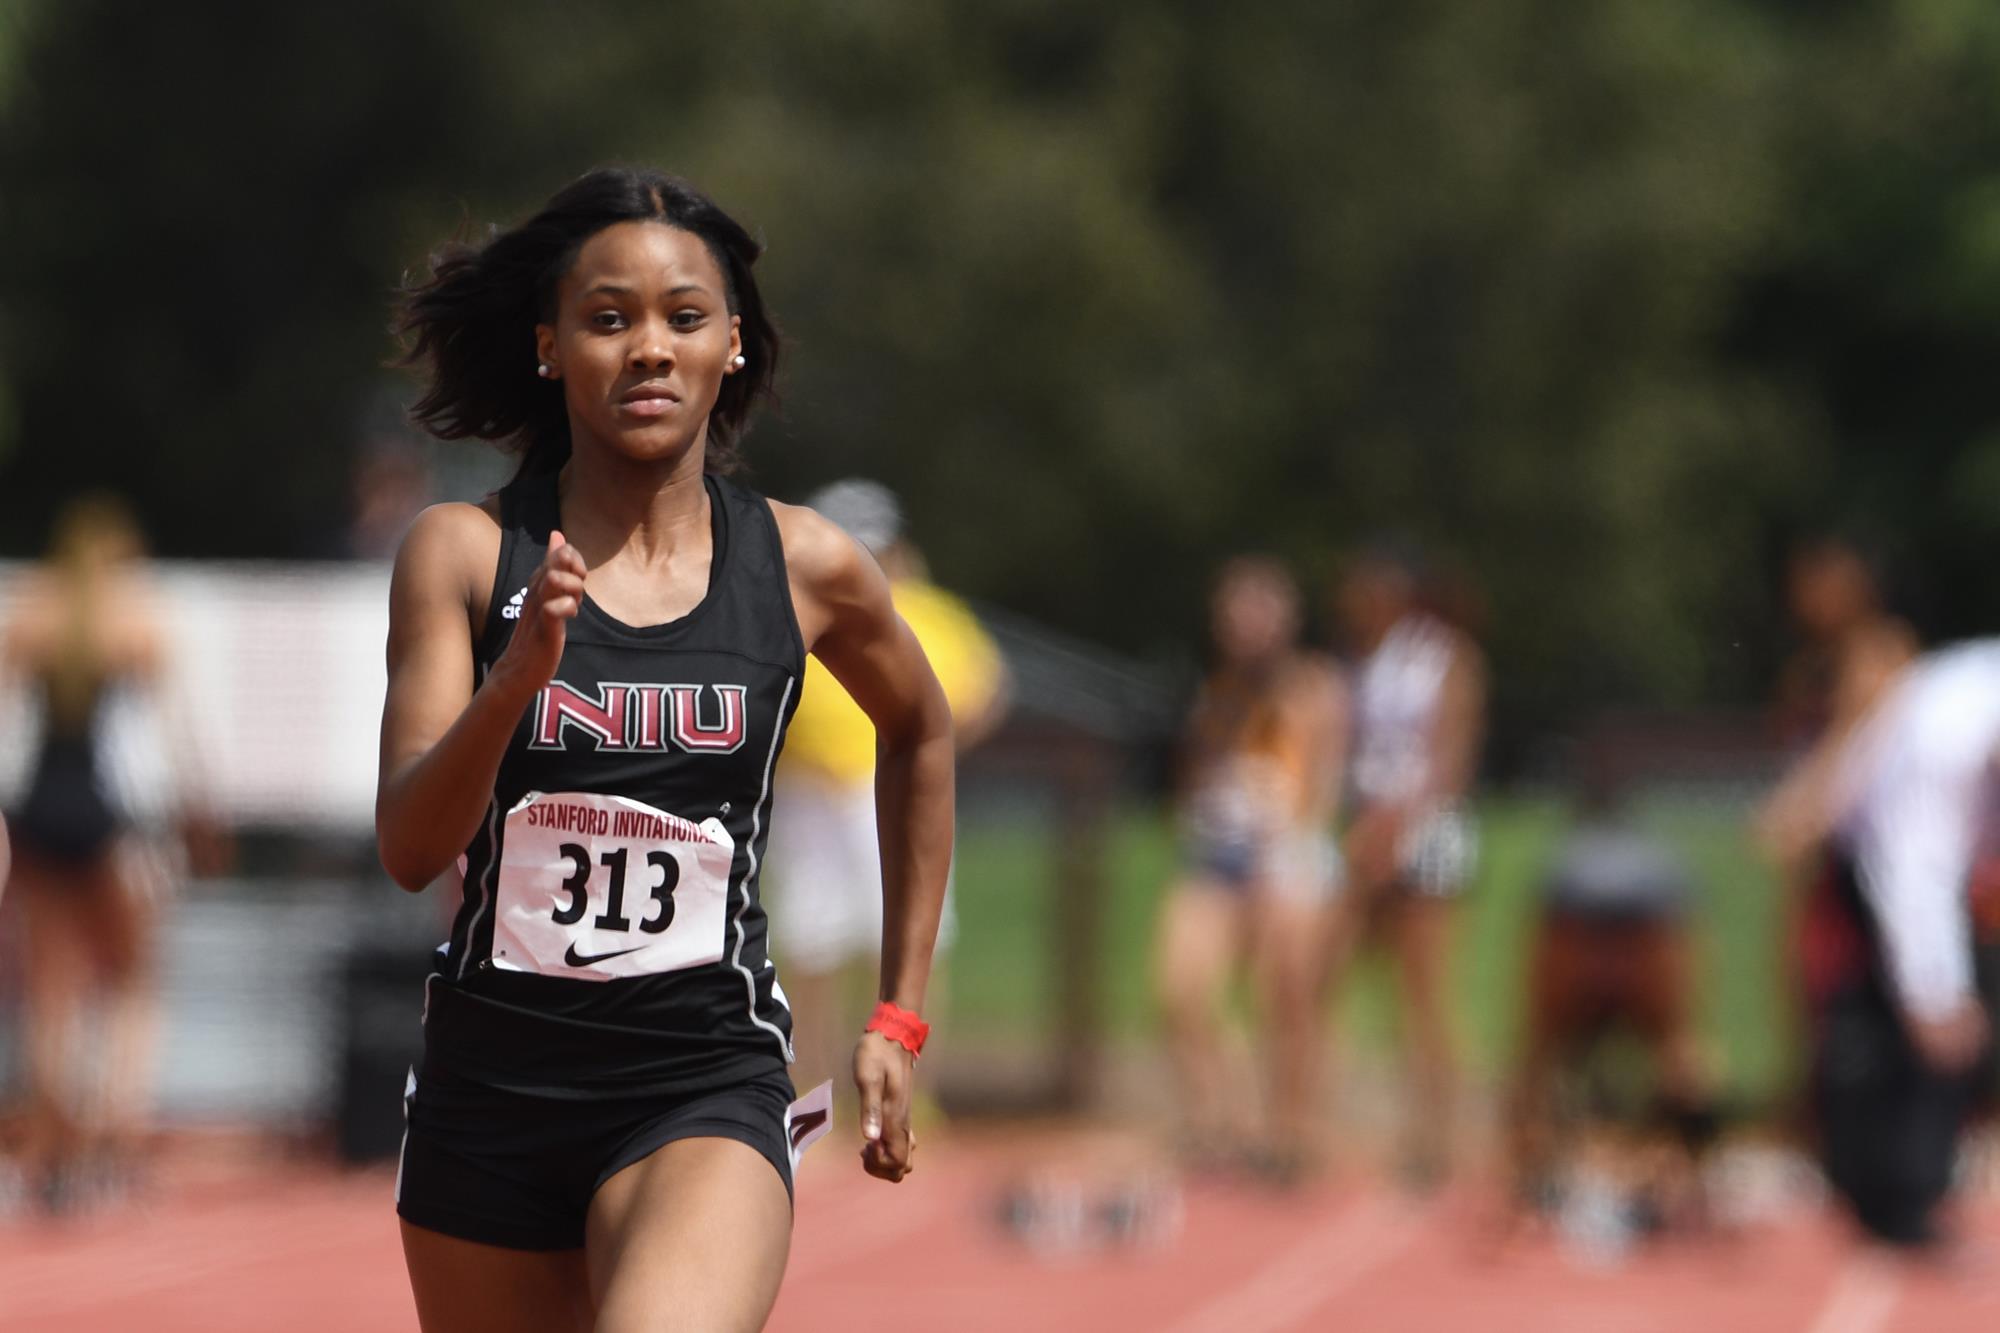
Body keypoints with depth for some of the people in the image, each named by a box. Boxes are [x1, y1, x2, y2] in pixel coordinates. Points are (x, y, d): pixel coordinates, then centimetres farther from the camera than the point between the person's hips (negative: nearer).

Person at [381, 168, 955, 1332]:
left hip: (705, 1090, -2)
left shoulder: (805, 568, 0)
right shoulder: (466, 552, -3)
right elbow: (410, 848, -11)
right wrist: (514, 686, -30)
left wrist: (899, 1018, 21)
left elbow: (921, 734, 21)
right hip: (491, 1082, 2)